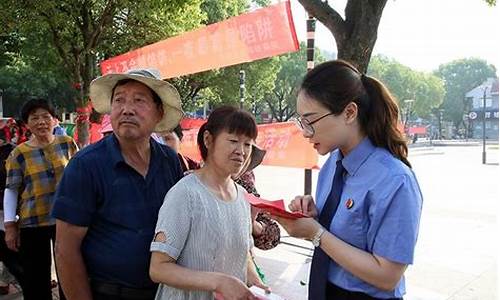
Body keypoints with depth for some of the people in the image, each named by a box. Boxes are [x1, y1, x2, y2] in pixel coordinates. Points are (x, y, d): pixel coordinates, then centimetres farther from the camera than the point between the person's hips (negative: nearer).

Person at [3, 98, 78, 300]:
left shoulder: (67, 143, 1)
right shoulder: (19, 154, -3)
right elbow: (11, 191, 0)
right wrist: (10, 225, -4)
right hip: (32, 223, -1)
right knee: (35, 277, 10)